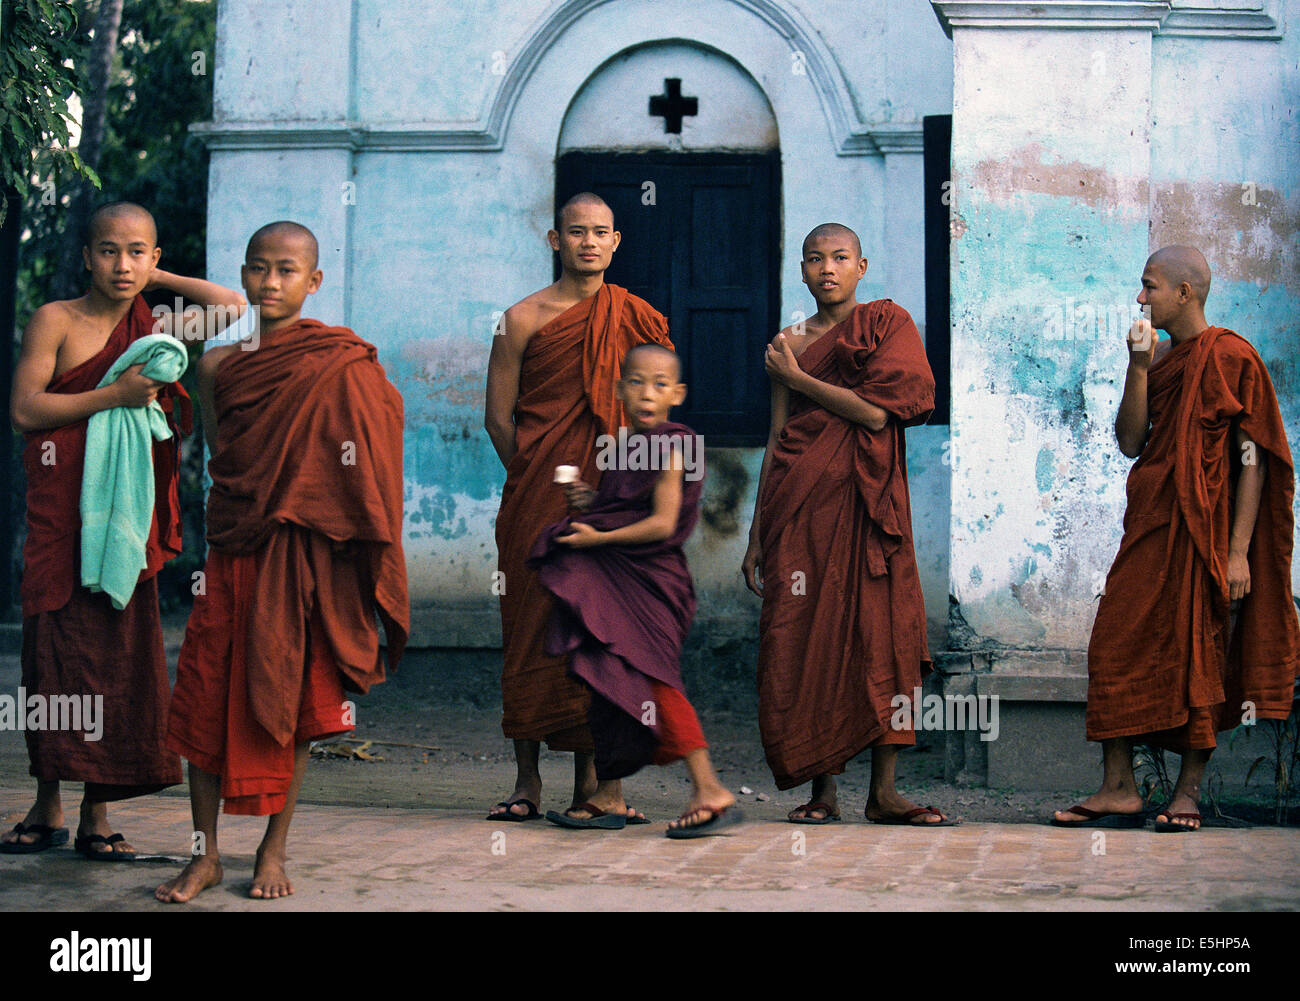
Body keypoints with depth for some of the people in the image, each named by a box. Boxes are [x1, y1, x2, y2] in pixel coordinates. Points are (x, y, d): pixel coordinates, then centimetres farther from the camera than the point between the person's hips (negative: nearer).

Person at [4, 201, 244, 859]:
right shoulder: (55, 320, -1)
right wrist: (116, 395, -16)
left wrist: (160, 280, 9)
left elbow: (232, 307, 9)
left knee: (121, 649, 0)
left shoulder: (154, 326, 10)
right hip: (59, 511, -3)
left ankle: (97, 813, 7)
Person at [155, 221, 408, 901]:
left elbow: (356, 474, -6)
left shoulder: (340, 366, -4)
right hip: (232, 551, 4)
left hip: (301, 558, -4)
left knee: (290, 703, 3)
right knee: (205, 697, 1)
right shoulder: (220, 364, 9)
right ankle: (205, 853, 10)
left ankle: (274, 851, 16)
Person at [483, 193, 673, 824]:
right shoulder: (524, 318, 2)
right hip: (538, 499, -1)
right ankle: (527, 778, 4)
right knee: (534, 625, -2)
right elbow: (498, 416, 4)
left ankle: (589, 782, 6)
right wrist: (538, 480, 1)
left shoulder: (635, 319, 9)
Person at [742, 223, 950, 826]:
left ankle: (883, 791, -4)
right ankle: (822, 790, 2)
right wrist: (757, 534, 10)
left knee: (883, 630, -8)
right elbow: (776, 440, 14)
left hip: (867, 501, -2)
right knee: (807, 638, -4)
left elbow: (877, 413, -8)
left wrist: (796, 376, -1)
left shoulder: (889, 323, 6)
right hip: (801, 504, 2)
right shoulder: (788, 345, 14)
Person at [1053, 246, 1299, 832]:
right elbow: (1129, 443, 6)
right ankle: (1119, 789, 2)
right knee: (1114, 650, -1)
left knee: (1200, 656, -1)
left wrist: (1238, 550, -15)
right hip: (1150, 528, 6)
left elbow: (1253, 460, -9)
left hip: (1206, 530, -6)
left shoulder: (1232, 358, -5)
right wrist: (1139, 367, -3)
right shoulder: (1159, 359, 15)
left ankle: (1187, 795, 6)